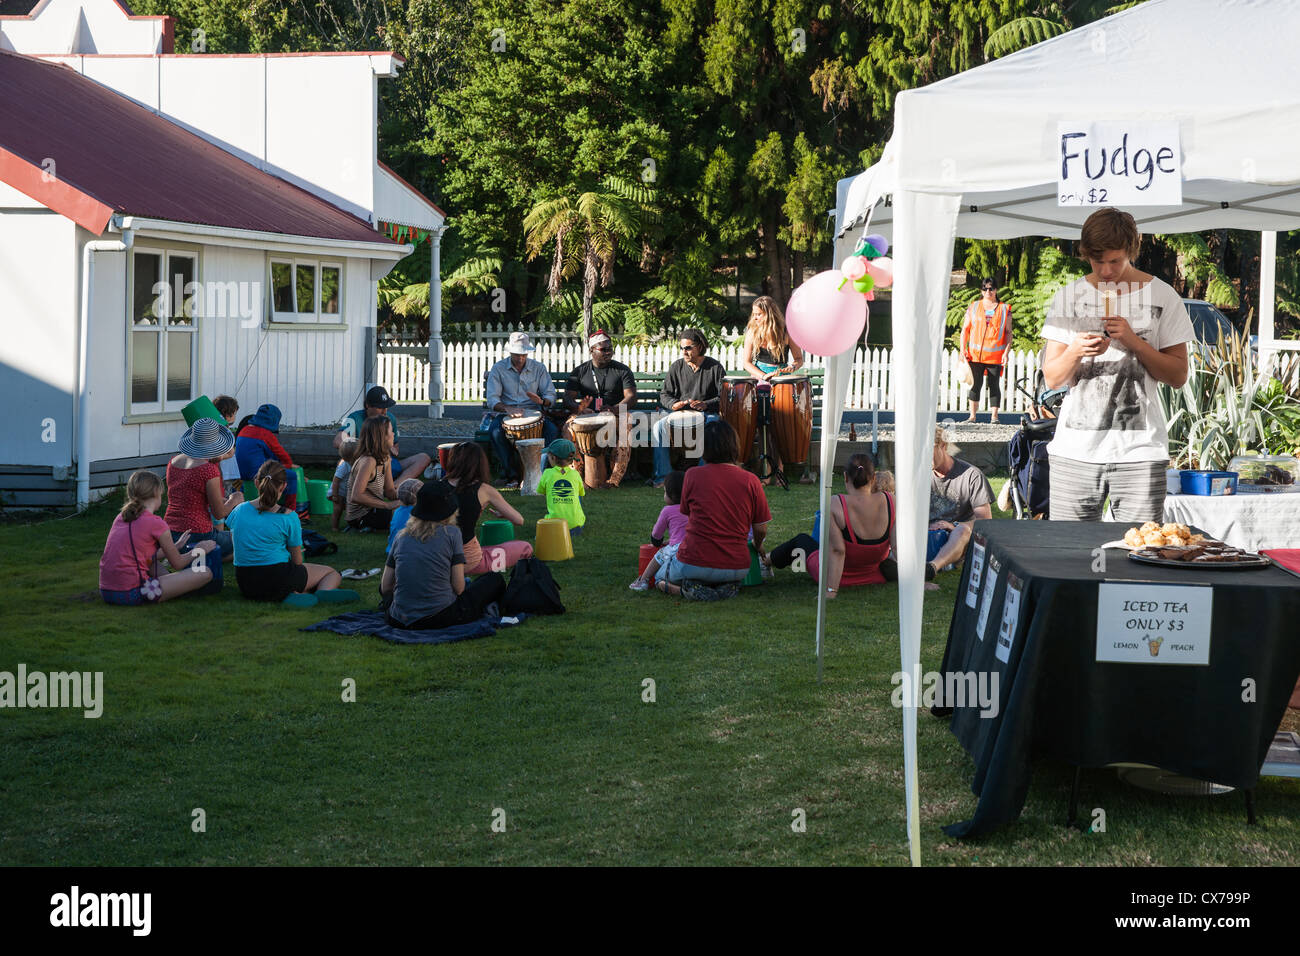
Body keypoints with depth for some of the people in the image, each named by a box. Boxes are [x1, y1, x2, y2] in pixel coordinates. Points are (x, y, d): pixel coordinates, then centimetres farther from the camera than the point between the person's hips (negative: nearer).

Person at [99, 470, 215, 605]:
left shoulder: (120, 517, 14)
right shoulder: (156, 523, -8)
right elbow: (177, 563, 5)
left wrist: (176, 546, 37)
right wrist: (198, 551, 24)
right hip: (132, 594, -8)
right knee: (206, 573, -6)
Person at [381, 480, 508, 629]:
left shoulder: (402, 536, 9)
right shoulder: (451, 533, -1)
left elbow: (385, 587, 12)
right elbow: (458, 587, -4)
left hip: (399, 621, 2)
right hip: (441, 619, -2)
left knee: (386, 587, 37)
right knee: (495, 580, 16)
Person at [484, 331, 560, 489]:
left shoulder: (539, 368, 9)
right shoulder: (498, 369, 3)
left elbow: (551, 396, 3)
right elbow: (492, 399, -6)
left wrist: (542, 401, -23)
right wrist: (507, 409, -28)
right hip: (505, 413, -1)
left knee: (553, 429, -30)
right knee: (494, 431, -35)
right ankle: (511, 475, -25)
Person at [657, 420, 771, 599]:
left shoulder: (693, 475, -7)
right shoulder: (751, 480, -5)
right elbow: (761, 530, 1)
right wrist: (757, 546, 25)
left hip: (694, 564, -2)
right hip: (737, 568, 2)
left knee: (660, 578, 30)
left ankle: (689, 587, -3)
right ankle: (726, 587, 2)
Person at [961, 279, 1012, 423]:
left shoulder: (1004, 309, 8)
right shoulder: (974, 307, 10)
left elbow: (1008, 332, 7)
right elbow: (965, 329, 10)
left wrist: (1006, 352, -4)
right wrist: (963, 349, -1)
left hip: (995, 355, -1)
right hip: (975, 354, 1)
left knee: (994, 385, 0)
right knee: (975, 384, -2)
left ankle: (994, 416, 5)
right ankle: (972, 416, 3)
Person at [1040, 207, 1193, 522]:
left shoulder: (1162, 297, 5)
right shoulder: (1068, 297, 8)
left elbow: (1178, 376, 3)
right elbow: (1051, 379, 6)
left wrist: (1133, 341, -10)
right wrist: (1074, 352, -15)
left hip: (1139, 451, -1)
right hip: (1075, 448, 1)